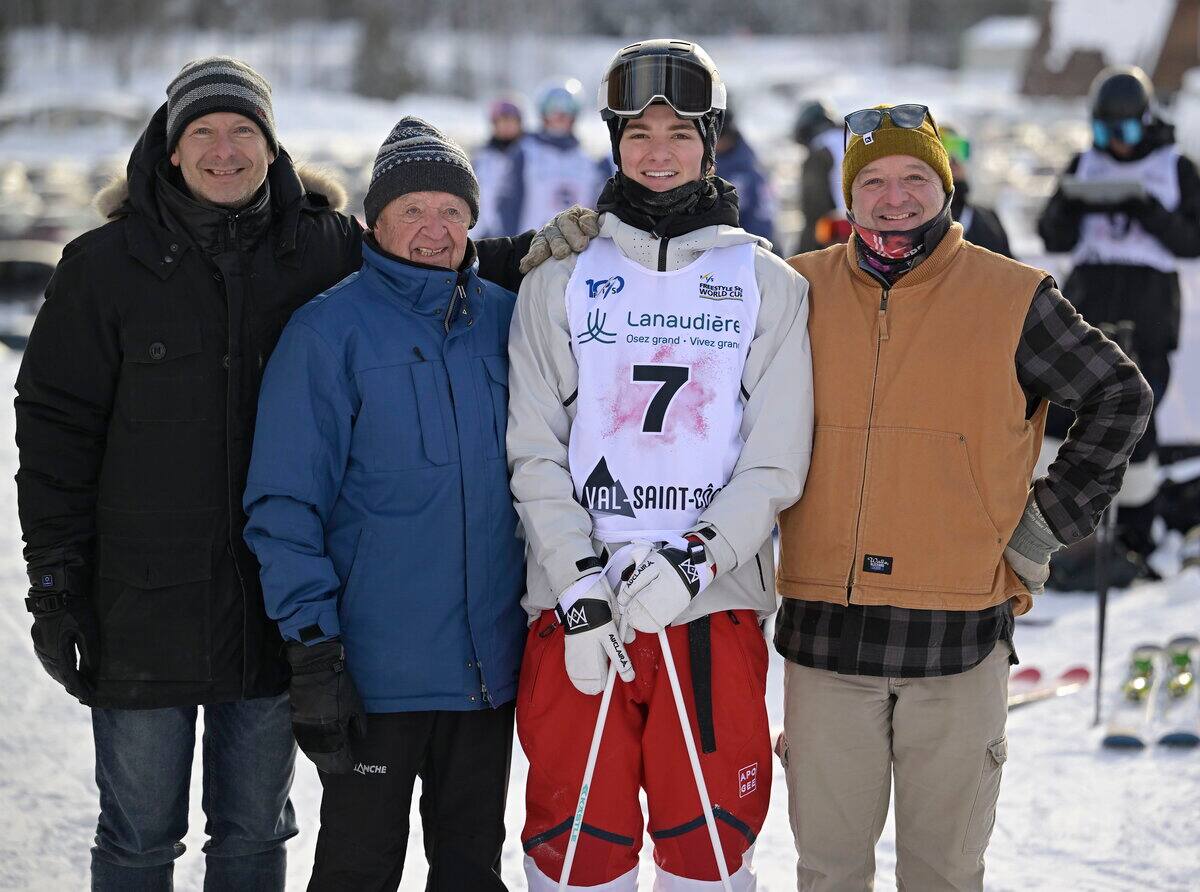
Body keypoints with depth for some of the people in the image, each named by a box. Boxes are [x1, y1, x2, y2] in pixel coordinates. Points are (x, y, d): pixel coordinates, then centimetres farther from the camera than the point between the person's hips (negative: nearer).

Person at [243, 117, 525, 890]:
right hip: (375, 671, -4)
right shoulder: (330, 330, -7)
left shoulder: (504, 319, 7)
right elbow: (285, 501, -10)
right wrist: (312, 646, -15)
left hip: (491, 661, 5)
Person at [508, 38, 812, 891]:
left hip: (715, 603, 0)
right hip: (579, 605, 0)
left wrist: (691, 564, -13)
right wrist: (581, 588, -10)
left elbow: (776, 463, 2)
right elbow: (536, 455, 3)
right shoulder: (561, 282, 9)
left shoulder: (768, 285, 8)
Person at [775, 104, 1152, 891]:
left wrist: (1058, 515, 4)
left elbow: (1120, 395, 10)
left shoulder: (1013, 299, 0)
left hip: (960, 636, -1)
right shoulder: (800, 292, 5)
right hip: (825, 628, 2)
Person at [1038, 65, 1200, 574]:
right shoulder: (1084, 165, 13)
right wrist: (1068, 208, -12)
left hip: (1147, 317, -3)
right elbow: (1054, 240, 9)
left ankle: (1135, 538, 4)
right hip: (1086, 311, 3)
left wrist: (1150, 214, -16)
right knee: (1058, 412, -7)